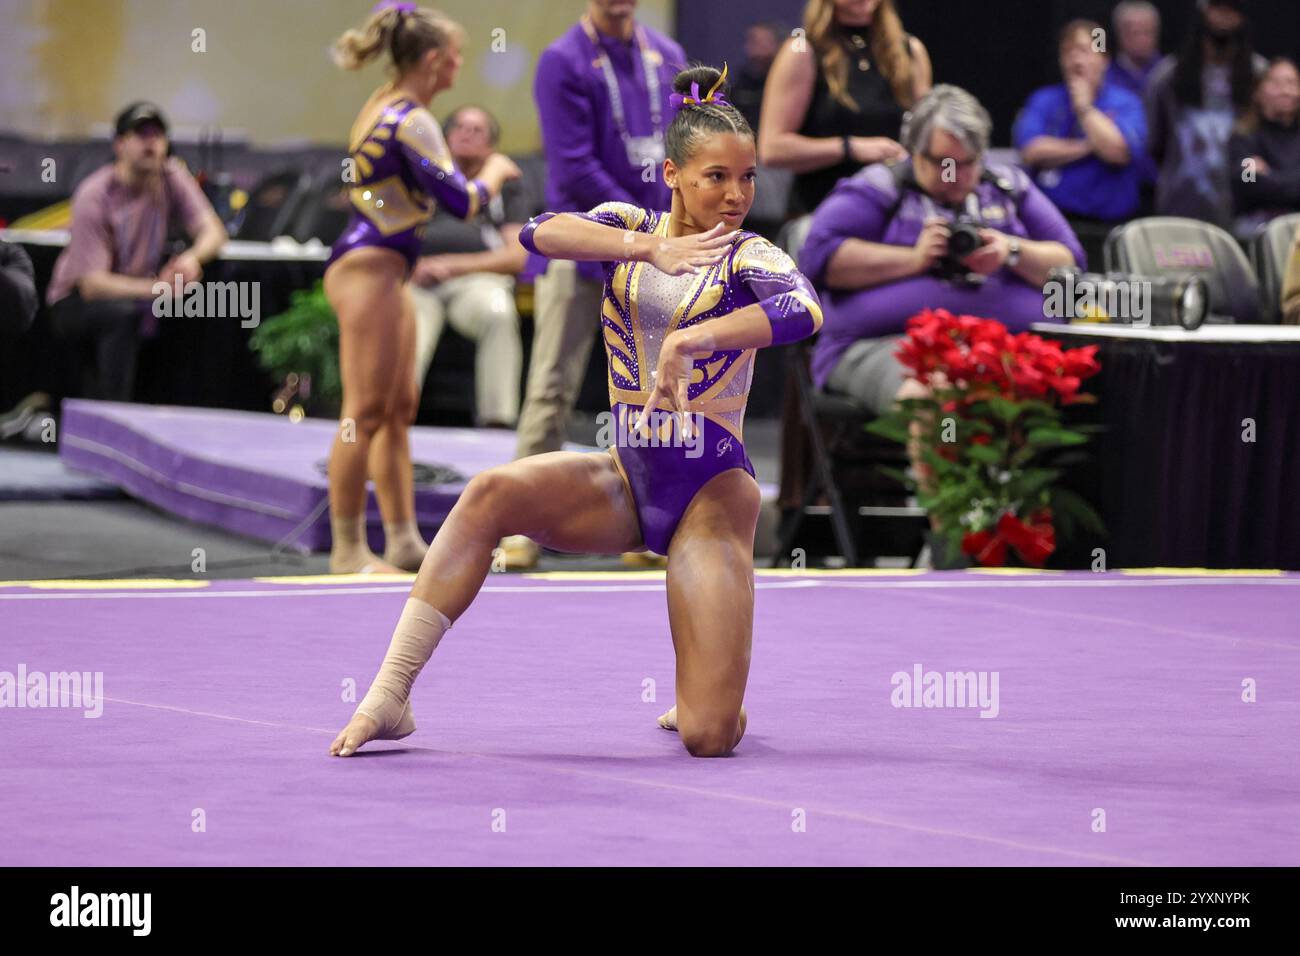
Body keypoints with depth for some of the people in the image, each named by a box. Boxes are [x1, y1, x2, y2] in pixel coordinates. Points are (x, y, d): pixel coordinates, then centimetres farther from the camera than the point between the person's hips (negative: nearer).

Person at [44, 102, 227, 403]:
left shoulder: (171, 175, -5)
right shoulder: (94, 196, -21)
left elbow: (213, 231, -9)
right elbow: (92, 284, -27)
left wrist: (193, 257, -34)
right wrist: (155, 288, -42)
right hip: (76, 303, -6)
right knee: (122, 313, -35)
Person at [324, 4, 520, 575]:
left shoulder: (382, 108, 13)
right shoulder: (411, 122, -16)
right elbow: (461, 201, -16)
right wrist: (494, 174, 2)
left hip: (381, 270, 10)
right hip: (369, 270, -10)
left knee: (400, 408, 13)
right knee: (367, 414, -7)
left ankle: (403, 539, 17)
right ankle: (348, 549, -3)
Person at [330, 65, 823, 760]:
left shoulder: (747, 256, -4)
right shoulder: (630, 227, 5)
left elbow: (805, 311, -28)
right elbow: (540, 233, -16)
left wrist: (690, 341, -36)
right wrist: (650, 247, -26)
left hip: (711, 493, -3)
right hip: (626, 479, 3)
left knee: (710, 738, -14)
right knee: (491, 494, -30)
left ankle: (698, 696, 26)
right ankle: (389, 699, -25)